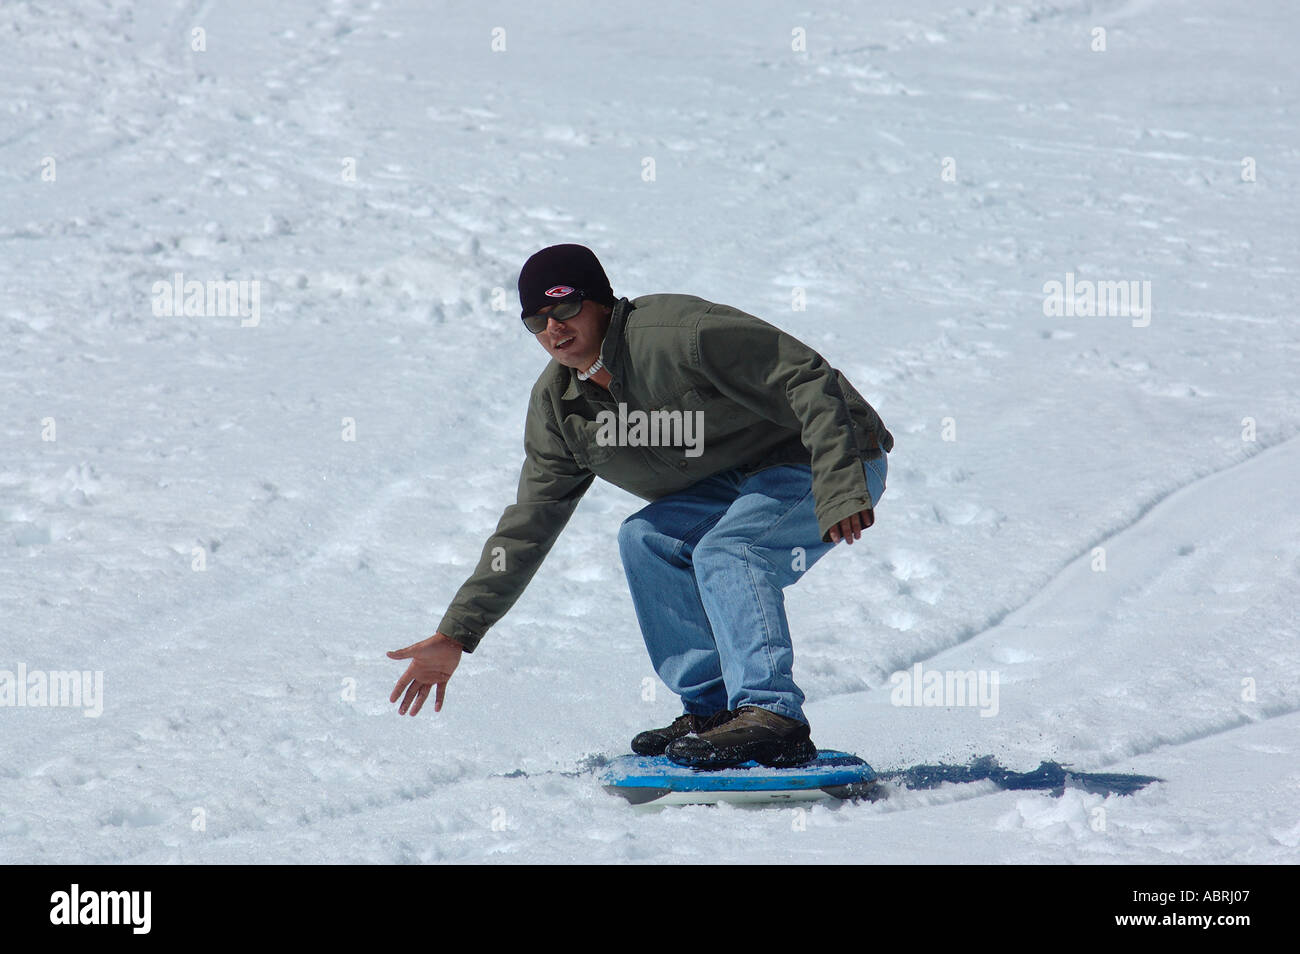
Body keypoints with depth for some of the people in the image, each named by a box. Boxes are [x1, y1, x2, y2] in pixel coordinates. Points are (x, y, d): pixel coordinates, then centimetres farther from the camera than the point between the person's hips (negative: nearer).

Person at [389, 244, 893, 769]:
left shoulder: (678, 333, -26)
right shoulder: (557, 404, -1)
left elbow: (806, 380, -28)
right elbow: (528, 524, 4)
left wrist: (839, 487, -37)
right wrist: (456, 634, 0)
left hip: (834, 459, -7)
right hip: (738, 482, 7)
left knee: (725, 550, -29)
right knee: (646, 539, -12)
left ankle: (771, 715, -36)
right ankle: (712, 709, -8)